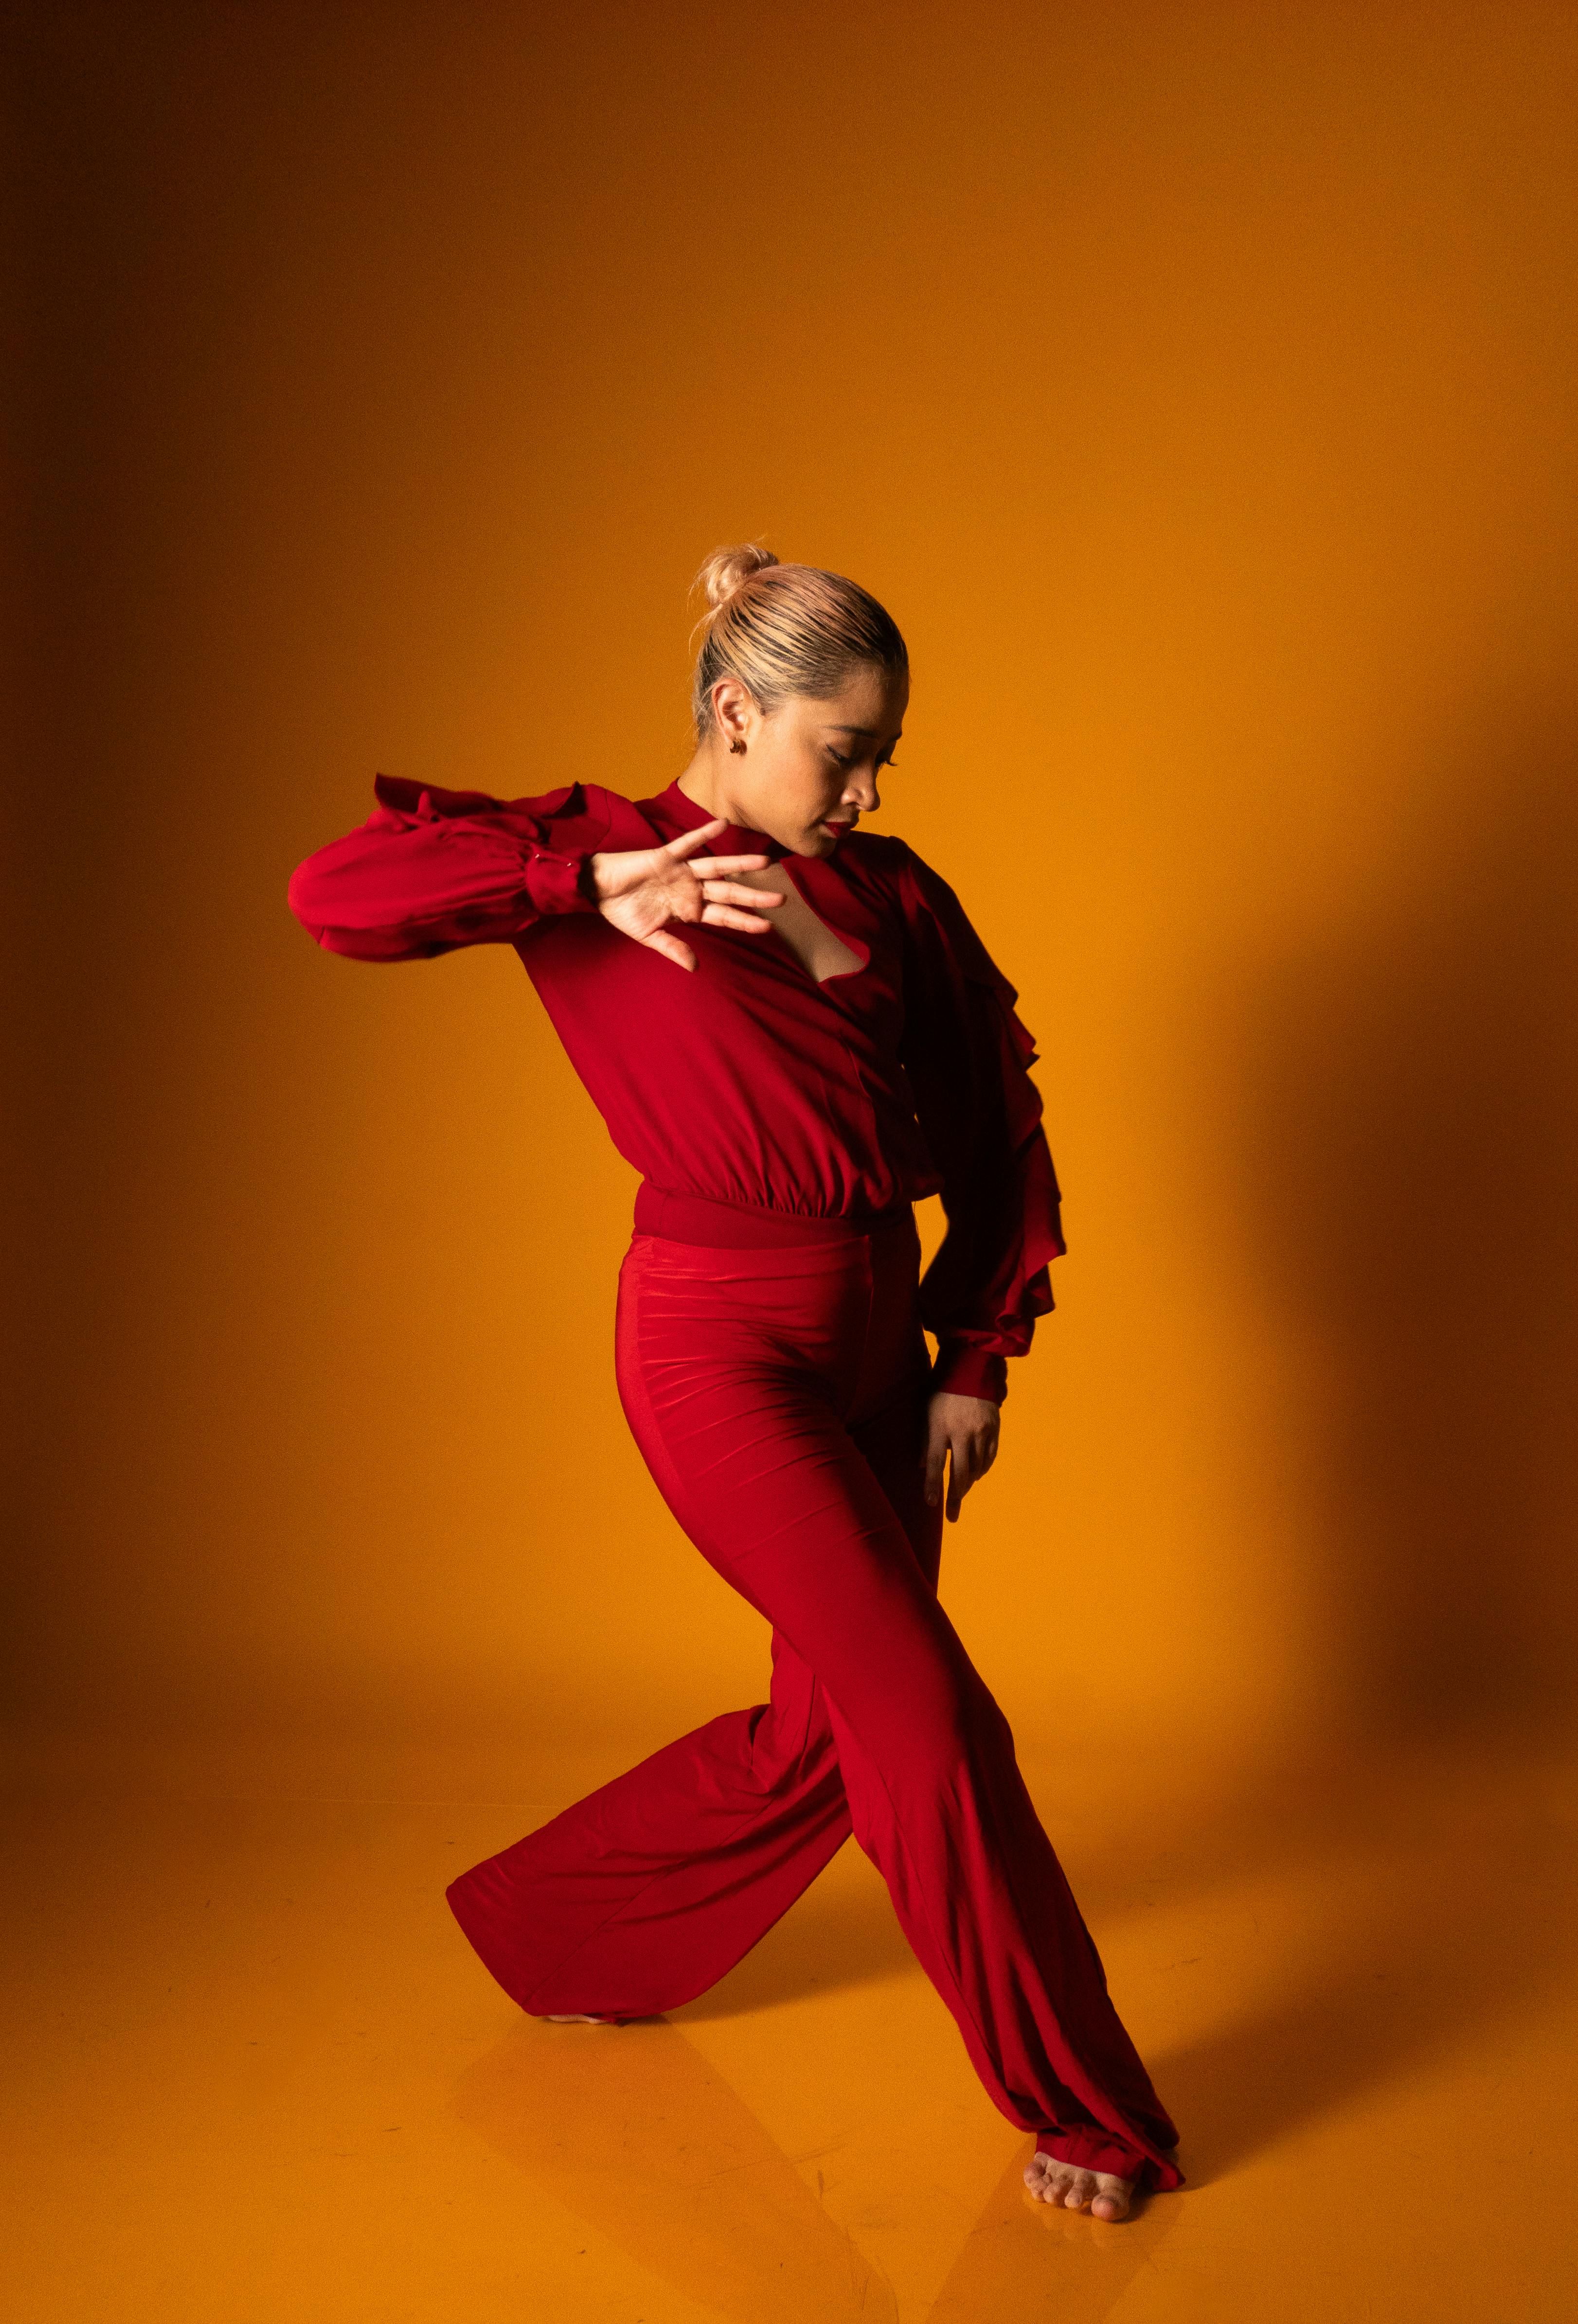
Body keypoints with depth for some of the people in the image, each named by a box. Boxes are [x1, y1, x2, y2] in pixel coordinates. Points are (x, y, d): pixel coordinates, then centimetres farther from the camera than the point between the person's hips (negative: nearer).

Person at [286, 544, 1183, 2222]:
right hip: (720, 1341, -7)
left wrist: (975, 1360, 3)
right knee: (929, 1717, -5)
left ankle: (551, 1931, 39)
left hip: (877, 1338, 7)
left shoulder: (888, 891, 8)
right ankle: (1075, 2106, 14)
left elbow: (998, 1129, 9)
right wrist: (597, 886, -23)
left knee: (830, 1725, 16)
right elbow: (333, 894, -18)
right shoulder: (607, 852, -5)